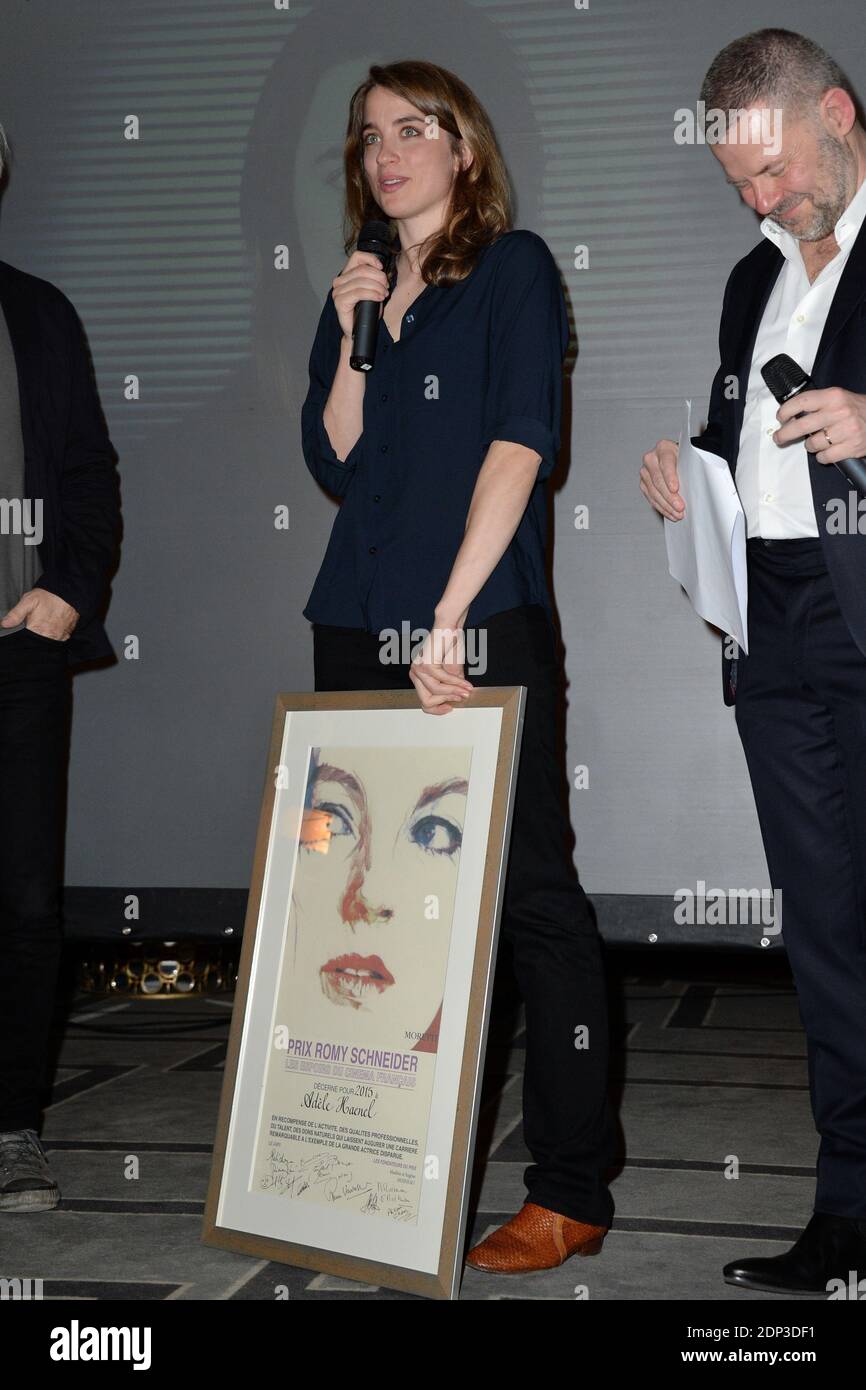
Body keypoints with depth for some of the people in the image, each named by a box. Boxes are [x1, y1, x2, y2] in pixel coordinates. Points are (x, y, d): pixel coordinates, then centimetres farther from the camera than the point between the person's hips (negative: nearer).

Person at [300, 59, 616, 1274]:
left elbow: (521, 441, -10)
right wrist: (351, 338, -1)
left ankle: (572, 1190, 0)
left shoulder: (513, 267, 2)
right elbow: (334, 463, 13)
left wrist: (452, 613, -18)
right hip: (361, 626, 6)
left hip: (484, 623, -6)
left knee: (531, 894, -6)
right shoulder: (358, 291, 19)